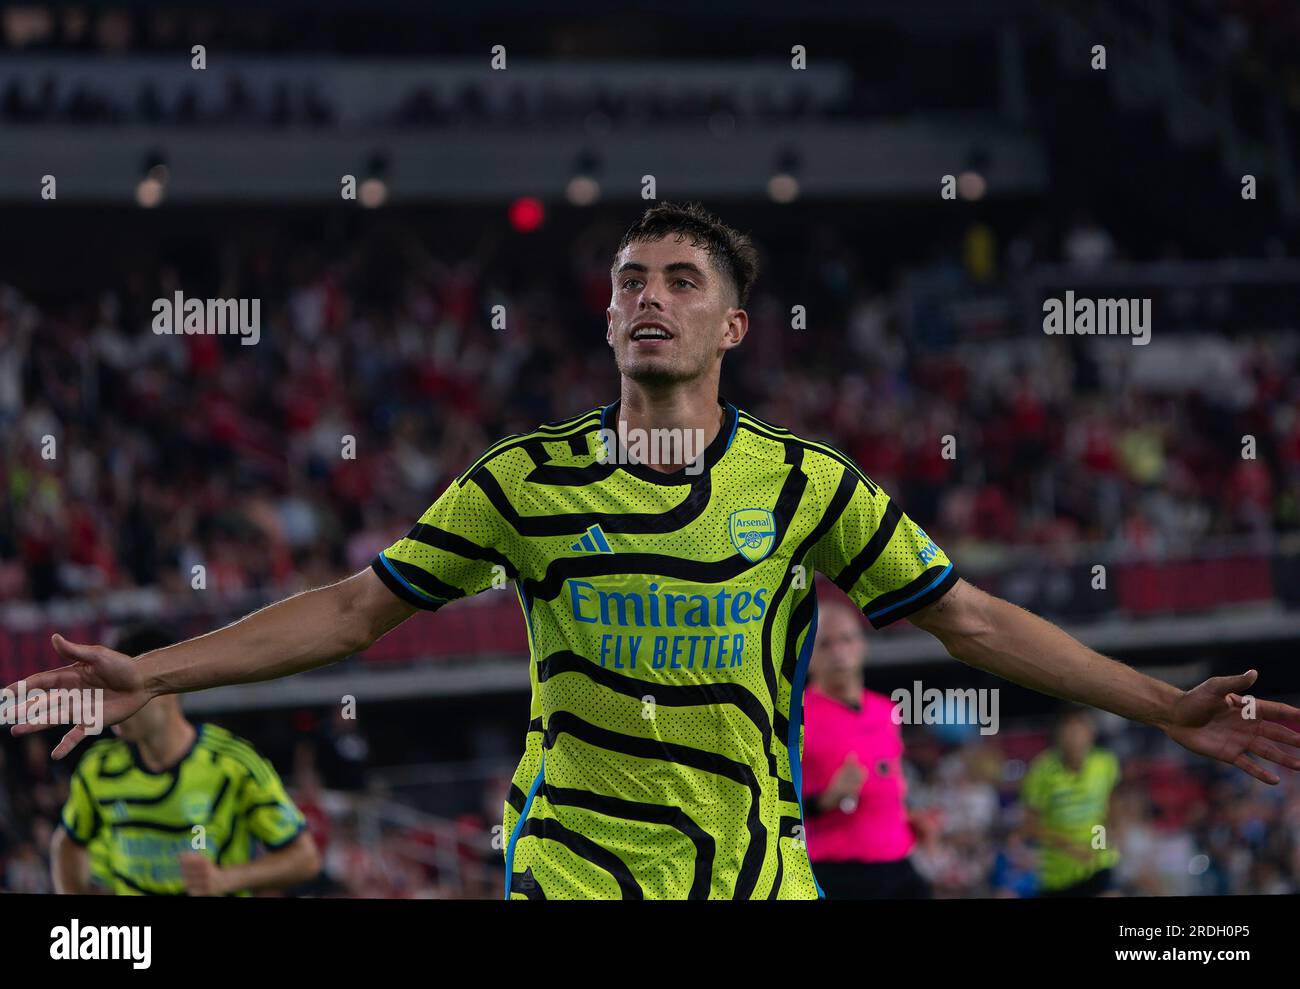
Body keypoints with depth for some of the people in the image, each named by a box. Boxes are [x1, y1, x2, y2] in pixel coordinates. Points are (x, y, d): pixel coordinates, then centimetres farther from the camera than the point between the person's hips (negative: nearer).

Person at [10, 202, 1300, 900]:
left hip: (753, 874, 1)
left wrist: (1164, 707, -1)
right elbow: (356, 608, 5)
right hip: (571, 871, -1)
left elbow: (967, 617, 5)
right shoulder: (527, 478, 2)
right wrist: (148, 675, -1)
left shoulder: (804, 484, 3)